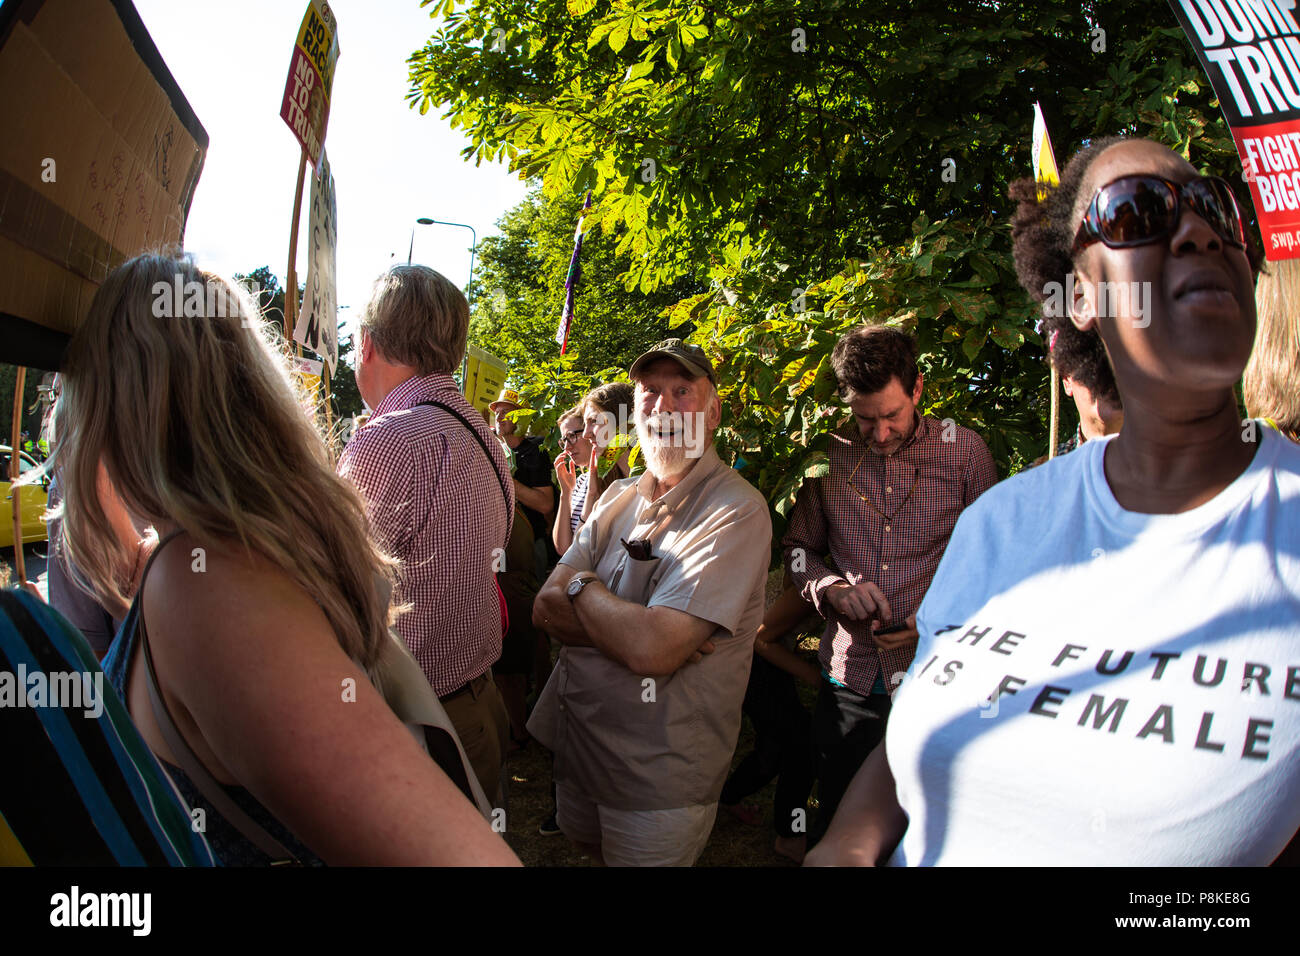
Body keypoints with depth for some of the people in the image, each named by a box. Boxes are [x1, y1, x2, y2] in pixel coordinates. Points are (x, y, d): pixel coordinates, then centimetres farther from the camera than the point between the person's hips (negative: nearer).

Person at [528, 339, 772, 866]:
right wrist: (629, 623, -23)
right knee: (582, 842, 28)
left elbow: (651, 649, -30)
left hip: (657, 774, -7)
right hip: (575, 738, 7)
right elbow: (547, 608, -5)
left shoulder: (736, 510, -21)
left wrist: (581, 586, -13)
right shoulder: (619, 497, 4)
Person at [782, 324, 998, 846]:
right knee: (833, 831, 15)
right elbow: (798, 547, 11)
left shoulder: (964, 450, -3)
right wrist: (831, 587, -9)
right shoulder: (830, 452, 1)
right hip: (848, 676, 2)